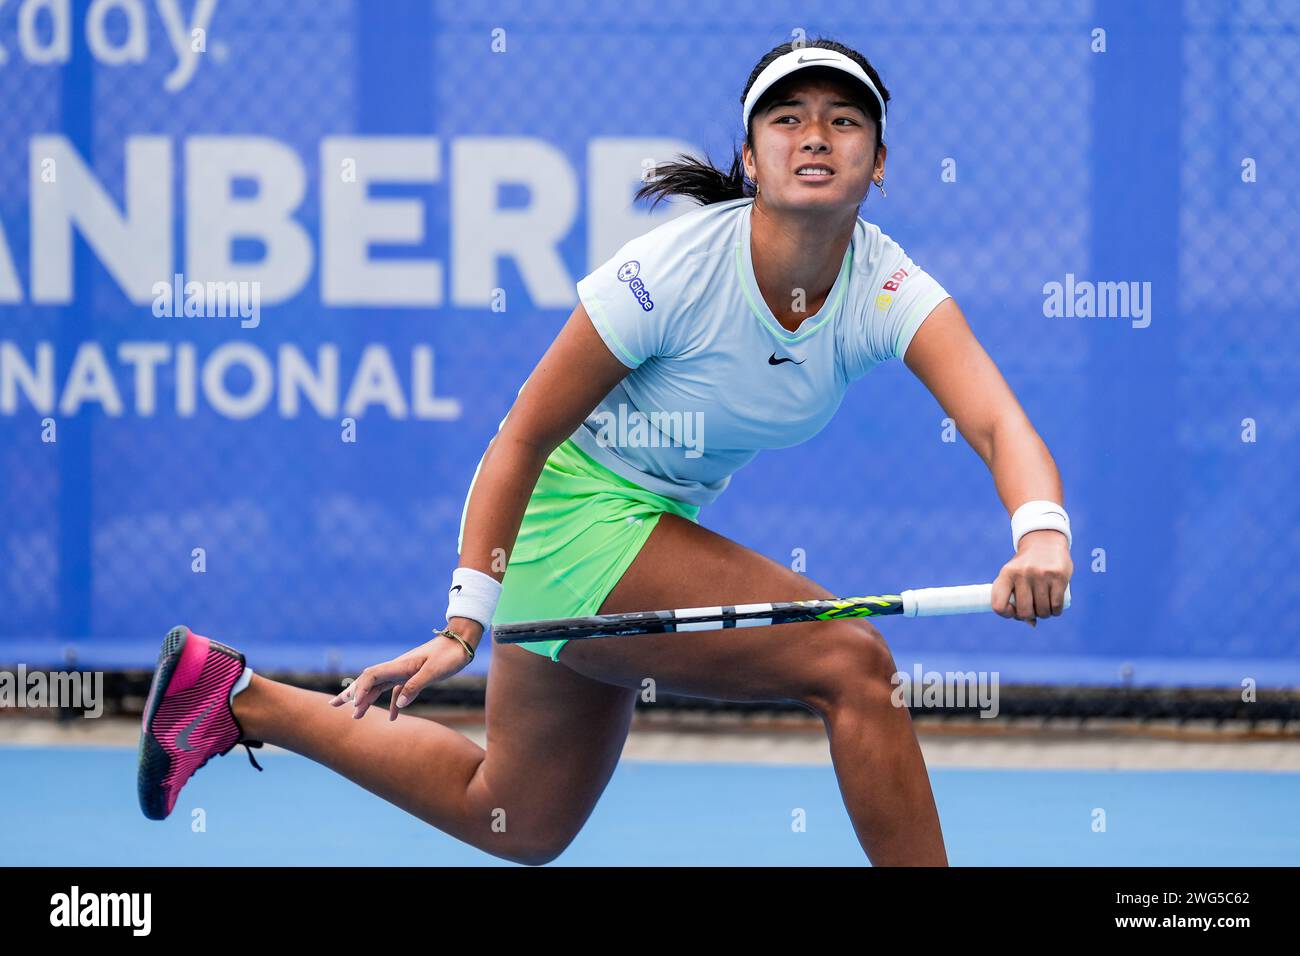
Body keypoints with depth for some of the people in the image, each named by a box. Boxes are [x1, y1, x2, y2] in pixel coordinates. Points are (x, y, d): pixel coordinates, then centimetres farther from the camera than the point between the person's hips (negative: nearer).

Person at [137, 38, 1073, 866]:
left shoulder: (889, 290, -14)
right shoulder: (673, 272, -25)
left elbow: (999, 423, -30)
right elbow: (524, 433, -19)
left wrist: (1042, 534, -53)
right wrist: (463, 624, -23)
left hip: (658, 520, 7)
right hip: (568, 504, -7)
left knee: (520, 823, 20)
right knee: (848, 659, -22)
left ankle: (237, 697, 29)